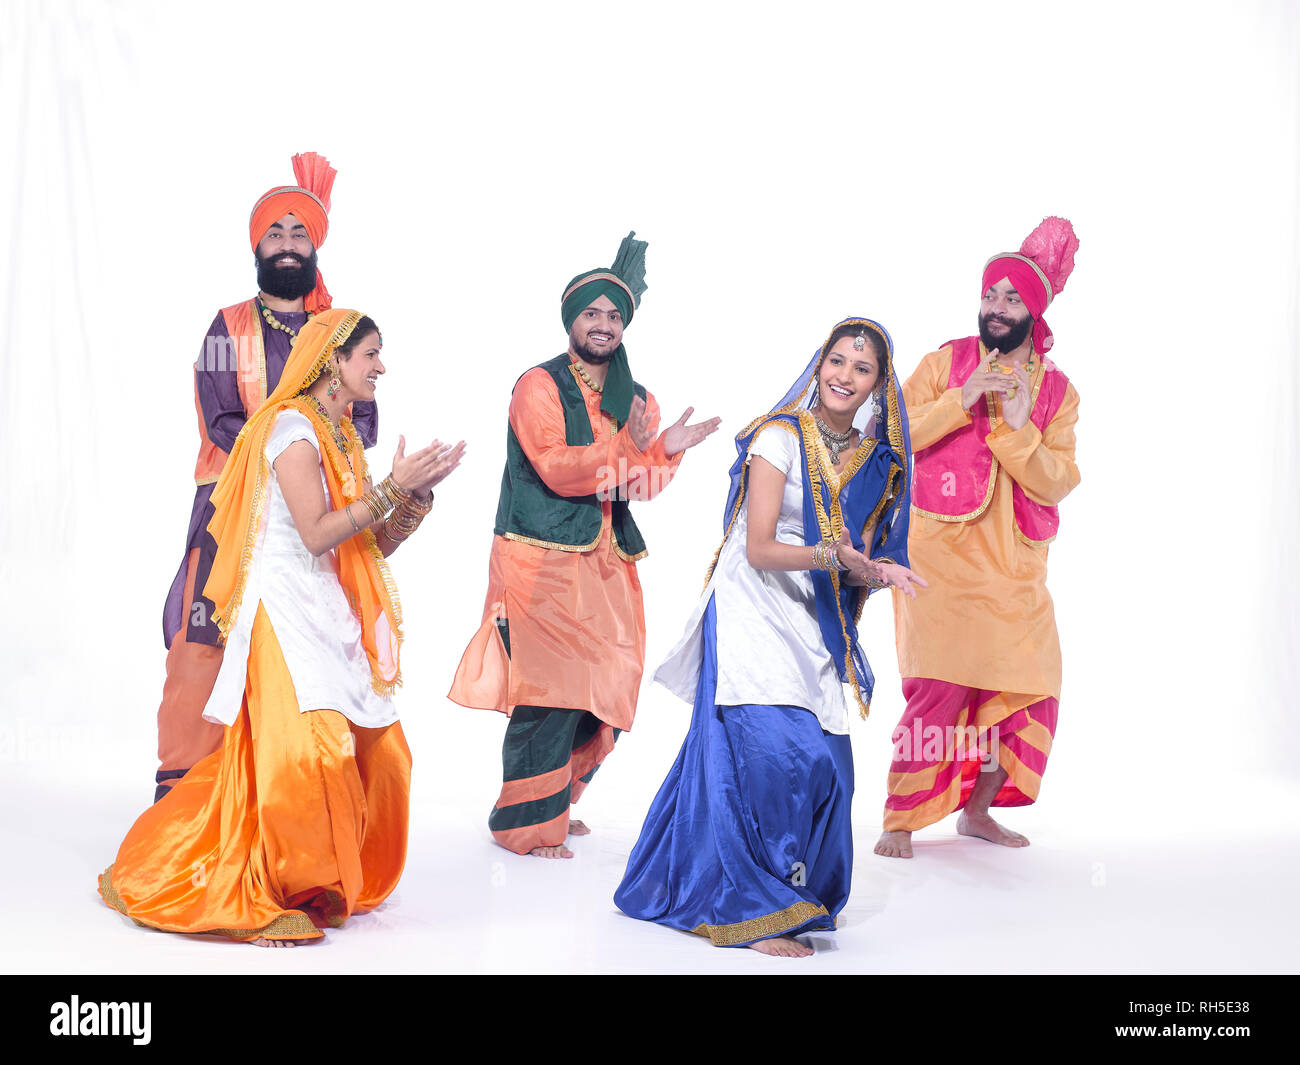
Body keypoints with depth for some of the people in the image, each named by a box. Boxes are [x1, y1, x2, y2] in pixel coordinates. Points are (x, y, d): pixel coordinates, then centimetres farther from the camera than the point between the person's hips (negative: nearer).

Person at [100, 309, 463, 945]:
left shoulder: (339, 435, 17)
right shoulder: (294, 427, -9)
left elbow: (376, 545, 14)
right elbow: (317, 534, -20)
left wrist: (418, 493, 0)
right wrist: (392, 487, -17)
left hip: (331, 617, 9)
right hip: (287, 612, -9)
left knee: (374, 753, 6)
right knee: (301, 751, -13)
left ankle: (333, 885, 21)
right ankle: (255, 898, 0)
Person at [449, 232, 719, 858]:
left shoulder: (635, 401, 16)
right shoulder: (539, 386, -3)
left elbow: (640, 488, 5)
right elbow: (556, 468, -16)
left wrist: (666, 451, -14)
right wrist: (627, 449, -23)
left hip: (604, 562, 7)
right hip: (540, 561, -7)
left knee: (605, 692, 6)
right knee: (552, 690, -10)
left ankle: (554, 805, 24)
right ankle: (527, 825, 2)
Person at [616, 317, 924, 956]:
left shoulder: (874, 459, 8)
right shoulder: (781, 436, -8)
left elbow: (859, 558, 12)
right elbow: (759, 549, -15)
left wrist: (875, 571, -11)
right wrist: (831, 555, -30)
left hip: (816, 626, 6)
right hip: (754, 611, -5)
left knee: (826, 763, 0)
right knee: (776, 754, -15)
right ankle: (755, 910, -3)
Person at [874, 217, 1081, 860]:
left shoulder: (1058, 391, 9)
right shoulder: (946, 362, 5)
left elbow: (1057, 484, -1)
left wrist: (1017, 427, -13)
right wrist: (959, 401, -14)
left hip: (1014, 565, 4)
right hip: (941, 552, -4)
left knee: (1027, 689, 3)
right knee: (941, 684, -15)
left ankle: (977, 811, 23)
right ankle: (899, 822, -4)